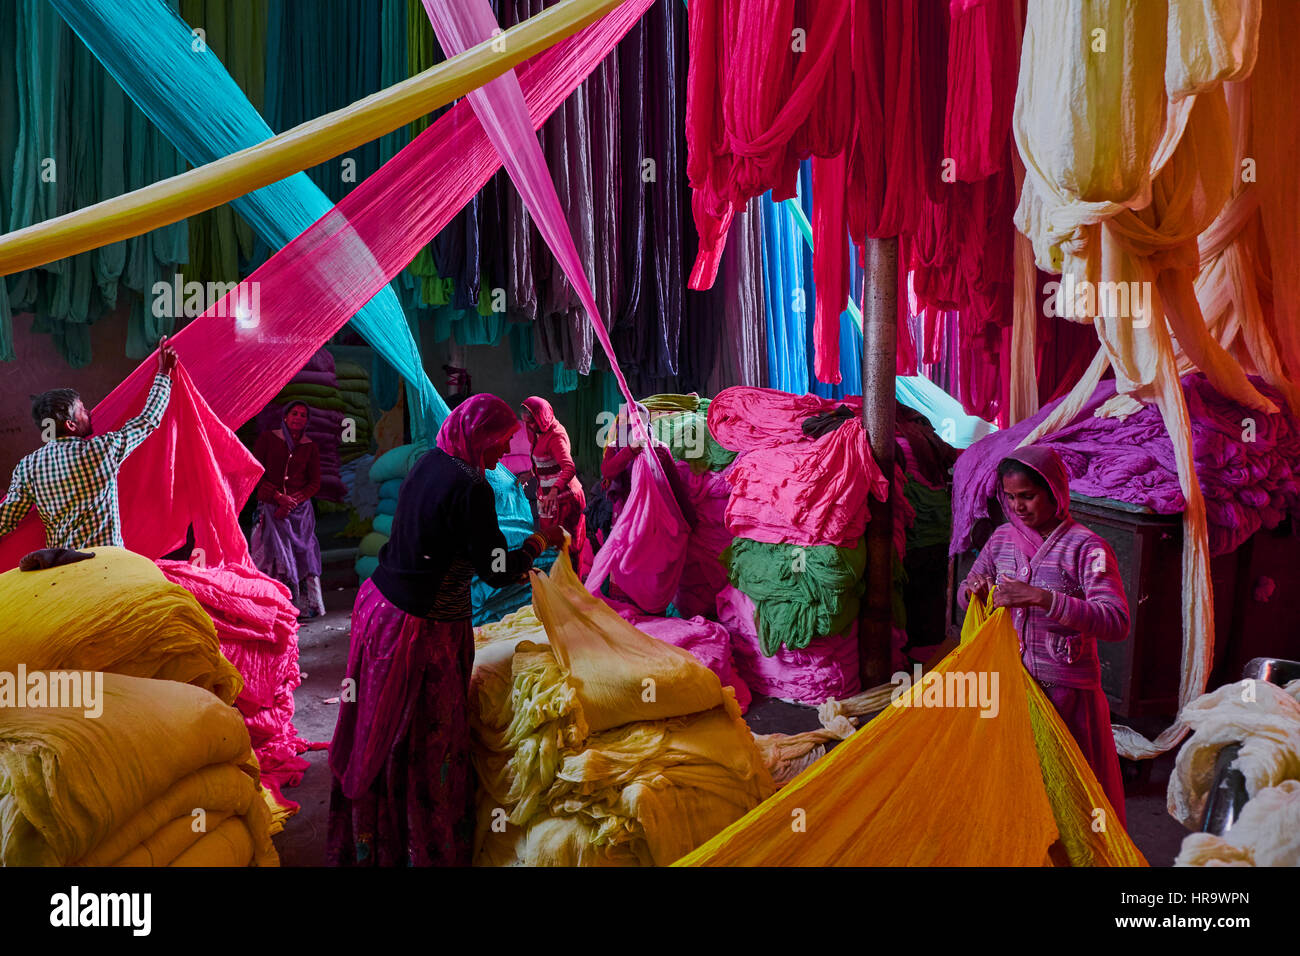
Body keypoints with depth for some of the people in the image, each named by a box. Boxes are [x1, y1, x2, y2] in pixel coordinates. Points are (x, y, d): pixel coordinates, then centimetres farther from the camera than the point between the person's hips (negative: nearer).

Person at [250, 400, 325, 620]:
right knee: (273, 555, -9)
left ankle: (303, 608, 1)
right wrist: (278, 497, -10)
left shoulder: (311, 447, 8)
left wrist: (293, 501, -8)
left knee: (301, 555, -3)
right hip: (271, 507, -2)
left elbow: (315, 483, 7)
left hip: (300, 509, 2)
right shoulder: (268, 438, 3)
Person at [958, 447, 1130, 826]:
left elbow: (1117, 622, -22)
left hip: (1067, 688, -4)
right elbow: (965, 593, 17)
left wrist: (1040, 598, -31)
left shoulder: (1086, 547, -12)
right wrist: (974, 592, -9)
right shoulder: (1001, 540, 5)